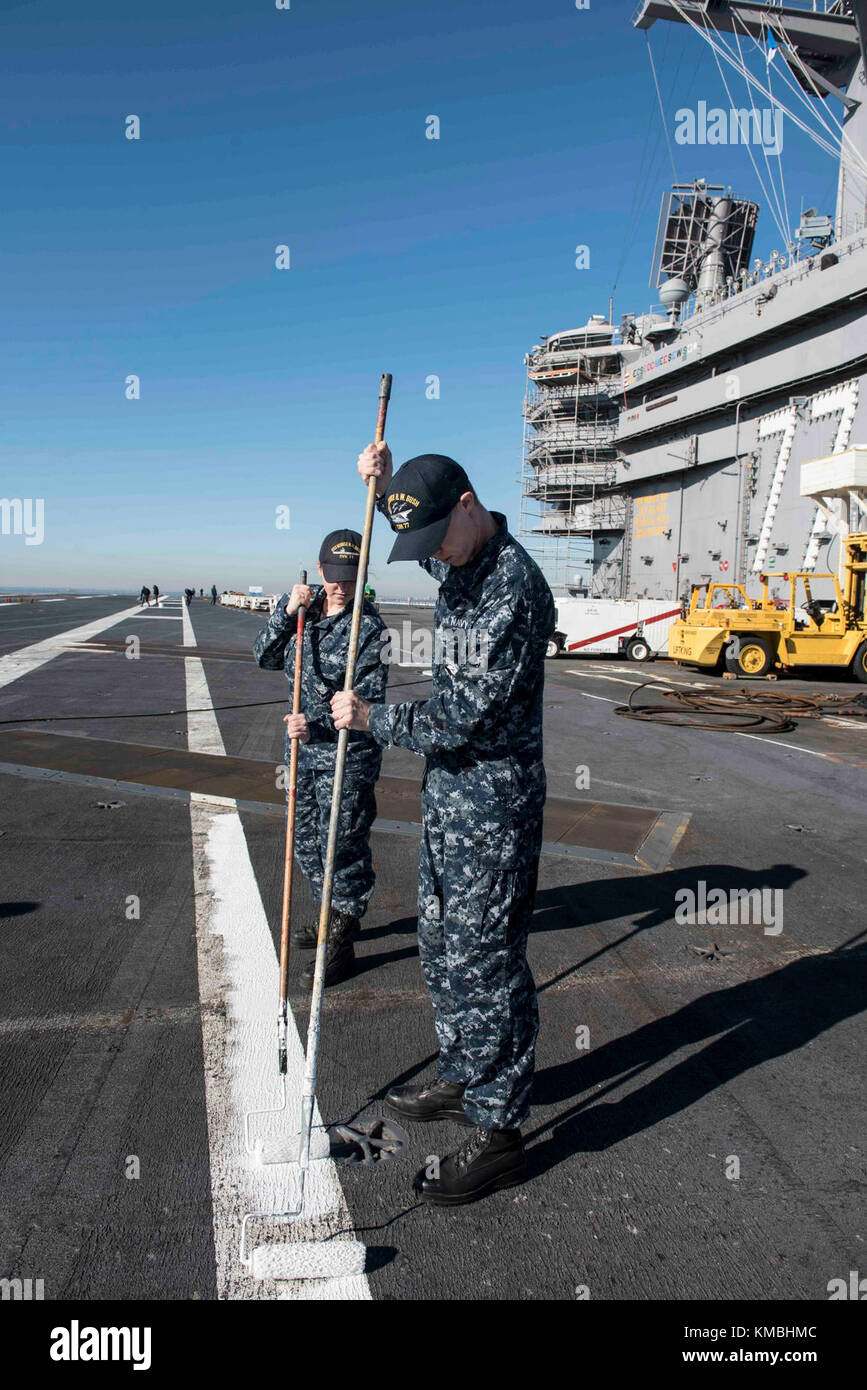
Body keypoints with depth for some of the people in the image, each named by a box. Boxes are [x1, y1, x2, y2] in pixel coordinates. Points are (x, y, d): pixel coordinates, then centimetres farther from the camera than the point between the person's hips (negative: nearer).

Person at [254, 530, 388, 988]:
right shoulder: (302, 607, 5)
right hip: (303, 748, 7)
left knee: (342, 846, 0)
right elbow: (266, 657, 2)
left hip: (347, 756, -7)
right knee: (306, 839, 20)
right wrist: (287, 611, -11)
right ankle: (332, 915, 41)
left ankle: (342, 945, 15)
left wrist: (318, 727, -32)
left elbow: (366, 702, -19)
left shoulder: (370, 628, -15)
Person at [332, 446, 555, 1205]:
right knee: (443, 944, 20)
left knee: (484, 960, 0)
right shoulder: (460, 559, 6)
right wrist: (384, 484, 16)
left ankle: (499, 1131, 16)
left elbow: (462, 715, -24)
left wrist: (370, 717, -10)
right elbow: (424, 541, 34)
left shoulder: (513, 586, -22)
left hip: (494, 806, -9)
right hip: (449, 790, 10)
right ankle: (462, 1079, 38)